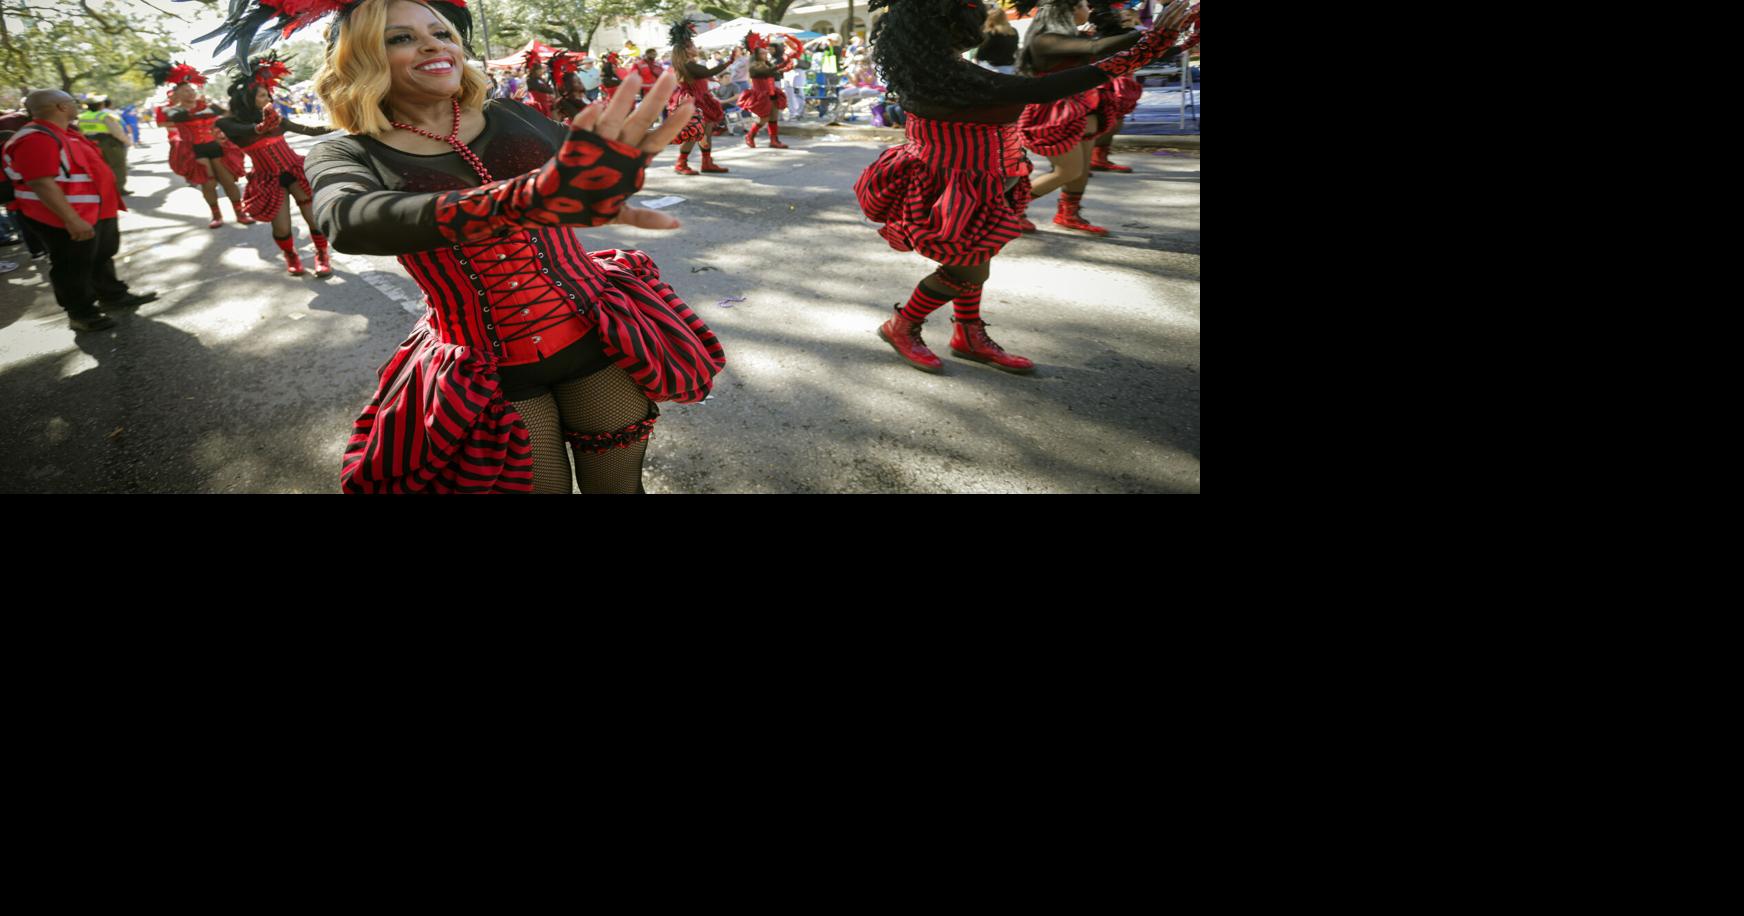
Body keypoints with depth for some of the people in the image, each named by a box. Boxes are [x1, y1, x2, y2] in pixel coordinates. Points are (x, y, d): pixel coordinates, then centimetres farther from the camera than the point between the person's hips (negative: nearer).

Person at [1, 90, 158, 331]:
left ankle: (113, 295, 41)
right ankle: (81, 314, 14)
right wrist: (72, 220, -32)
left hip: (97, 211, 10)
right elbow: (42, 184, -30)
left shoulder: (63, 133, 9)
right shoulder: (37, 139, -25)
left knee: (102, 257, 24)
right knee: (73, 267, 3)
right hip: (65, 219, -10)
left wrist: (109, 202, 25)